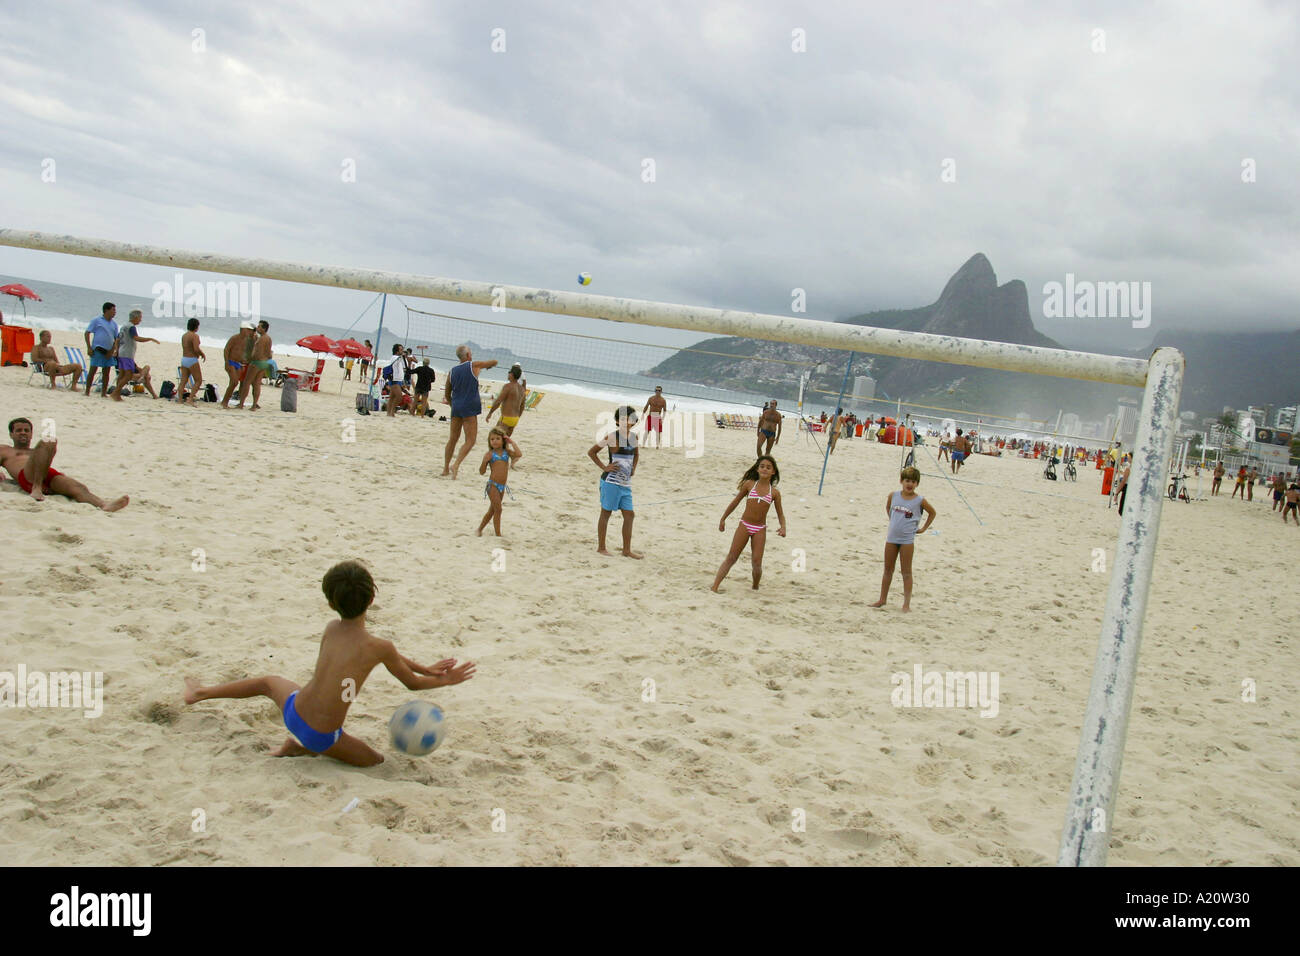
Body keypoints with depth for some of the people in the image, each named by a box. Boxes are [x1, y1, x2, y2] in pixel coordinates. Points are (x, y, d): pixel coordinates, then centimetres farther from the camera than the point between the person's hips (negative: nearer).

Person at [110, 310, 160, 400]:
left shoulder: (124, 326, 19)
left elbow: (117, 340, 23)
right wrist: (151, 339, -22)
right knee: (129, 375, -10)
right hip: (128, 355, -10)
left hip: (121, 354, 10)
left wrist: (117, 351, 27)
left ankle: (117, 394, 9)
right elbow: (137, 338, -25)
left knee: (122, 375, 9)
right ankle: (115, 392, -12)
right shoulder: (131, 327, -12)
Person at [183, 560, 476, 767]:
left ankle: (200, 692, 50)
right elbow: (411, 683, -3)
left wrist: (427, 669, 13)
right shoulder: (378, 647, -20)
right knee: (377, 761, 15)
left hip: (293, 711, 5)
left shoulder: (331, 629, -2)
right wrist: (445, 680, 13)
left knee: (270, 683, 36)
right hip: (322, 737, -5)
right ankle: (301, 747, 5)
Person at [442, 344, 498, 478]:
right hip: (469, 408, -5)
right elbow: (494, 362, 10)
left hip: (456, 407, 5)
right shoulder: (474, 366, -3)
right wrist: (489, 366, 31)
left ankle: (446, 468, 18)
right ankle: (456, 465, -19)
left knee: (453, 439, 15)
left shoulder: (452, 372, 9)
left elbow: (447, 394, 15)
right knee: (470, 440, -4)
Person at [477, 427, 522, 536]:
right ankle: (498, 534, -3)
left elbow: (519, 454, -12)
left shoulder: (506, 452, 7)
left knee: (492, 510, 15)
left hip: (502, 486, 5)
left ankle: (480, 529, 30)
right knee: (498, 509, -9)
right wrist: (485, 462, -19)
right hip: (492, 485, -5)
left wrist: (512, 442, -5)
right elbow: (482, 472, -1)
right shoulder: (489, 454, -2)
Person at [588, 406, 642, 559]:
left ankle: (627, 550, 15)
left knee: (629, 515, 6)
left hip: (626, 483, 7)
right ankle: (601, 547, 12)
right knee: (606, 513, 3)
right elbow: (591, 452, -5)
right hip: (611, 481, -7)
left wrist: (633, 468, 15)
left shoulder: (634, 436, 8)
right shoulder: (612, 437, -11)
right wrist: (604, 467, -9)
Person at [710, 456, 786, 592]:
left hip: (760, 530, 0)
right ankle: (714, 587, -5)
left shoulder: (774, 492, 1)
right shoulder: (749, 484, 1)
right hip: (744, 526, 0)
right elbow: (735, 502, 10)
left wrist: (783, 527, -13)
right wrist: (723, 519, 13)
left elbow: (780, 514, 7)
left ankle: (755, 588, 19)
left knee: (757, 562, -5)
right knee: (731, 558, -3)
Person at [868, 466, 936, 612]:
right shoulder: (893, 496, 0)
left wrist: (923, 528, 3)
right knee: (888, 570, 13)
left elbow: (933, 513, 6)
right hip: (892, 538, 3)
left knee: (906, 572, 1)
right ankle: (882, 599, 22)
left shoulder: (919, 501, -8)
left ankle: (906, 603, 5)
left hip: (907, 540, -3)